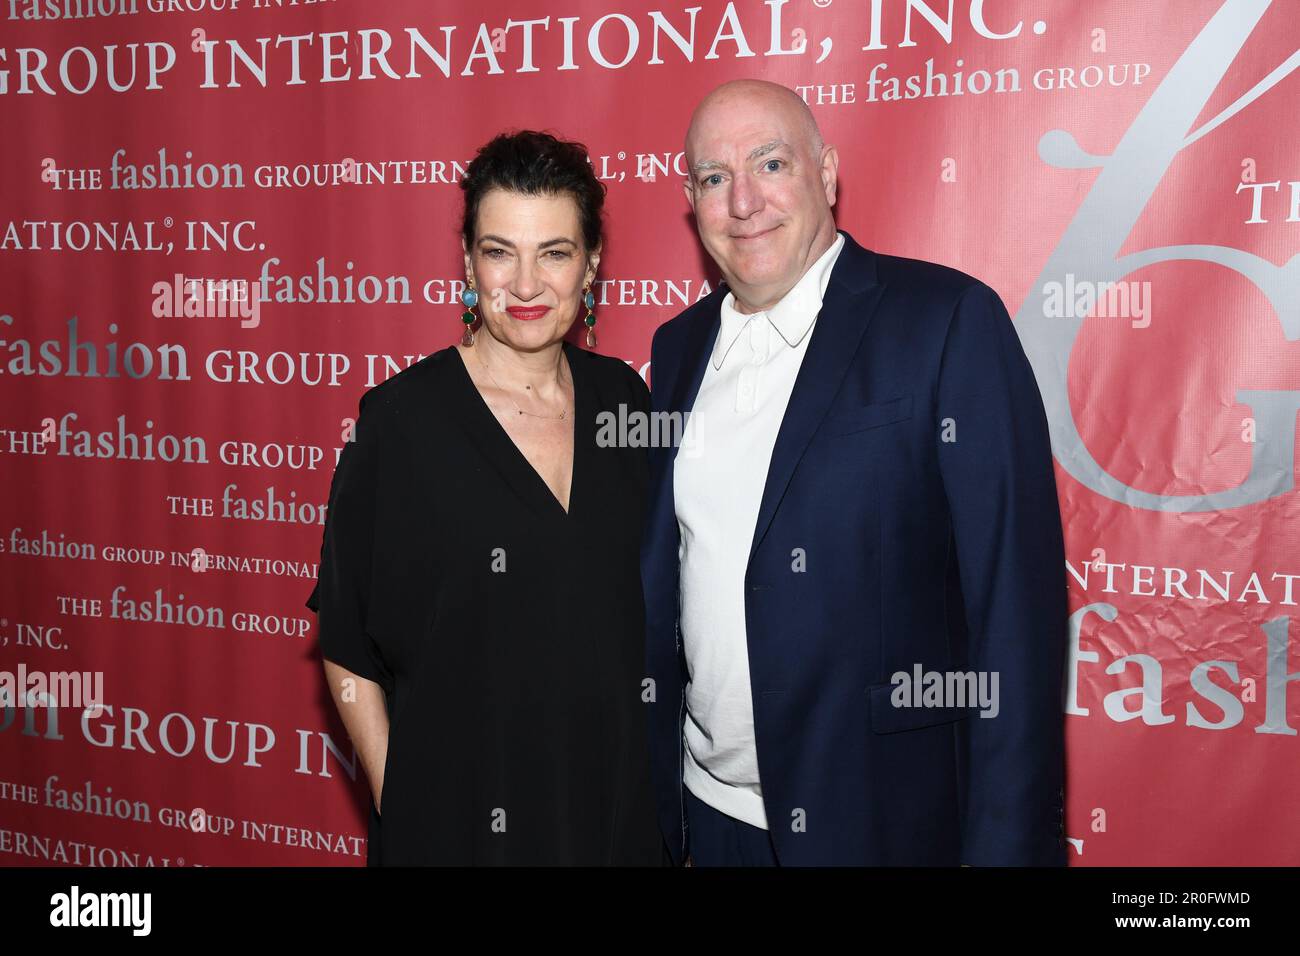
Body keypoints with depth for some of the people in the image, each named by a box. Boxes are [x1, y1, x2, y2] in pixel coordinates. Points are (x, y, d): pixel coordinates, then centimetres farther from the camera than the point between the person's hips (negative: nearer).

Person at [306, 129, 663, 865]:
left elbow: (647, 601, 8)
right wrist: (398, 807, -7)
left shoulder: (622, 396, -2)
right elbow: (348, 647, -7)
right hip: (455, 812, -3)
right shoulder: (402, 418, -13)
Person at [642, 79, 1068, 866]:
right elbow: (663, 585, 10)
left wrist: (1009, 842, -17)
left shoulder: (949, 320, -12)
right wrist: (649, 801, 9)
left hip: (884, 822, -5)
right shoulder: (680, 346, 7)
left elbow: (1014, 608, -15)